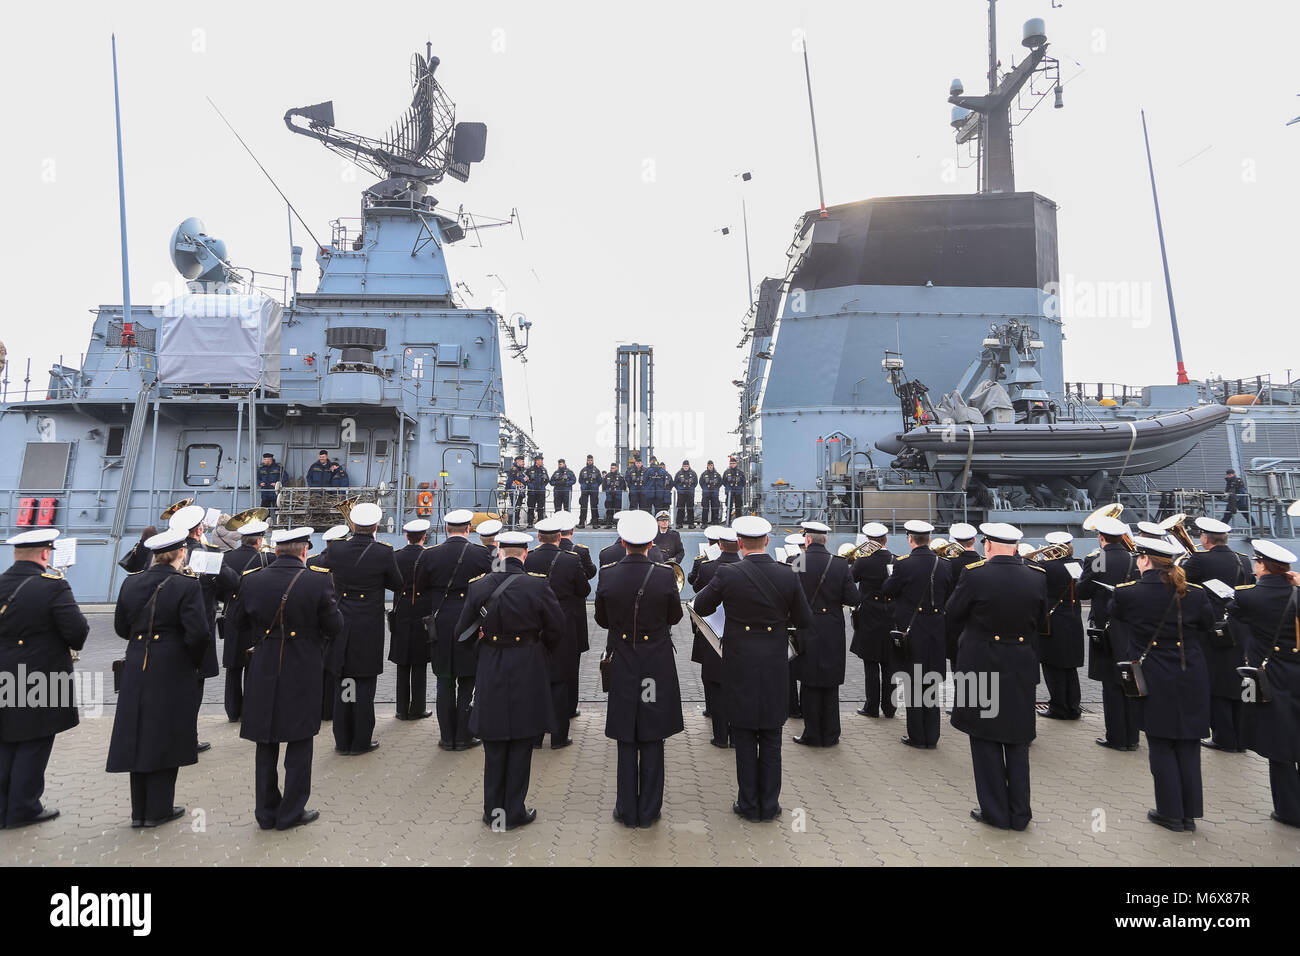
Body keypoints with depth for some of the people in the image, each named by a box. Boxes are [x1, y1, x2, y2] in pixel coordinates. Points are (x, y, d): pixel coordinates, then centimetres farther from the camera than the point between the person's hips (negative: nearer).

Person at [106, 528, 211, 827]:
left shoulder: (131, 583, 2)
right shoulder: (187, 586, -15)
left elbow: (121, 628, 10)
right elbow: (198, 633, -19)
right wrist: (195, 662, -2)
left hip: (137, 668, 5)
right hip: (172, 671, -5)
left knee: (139, 735, 13)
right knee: (165, 736, 7)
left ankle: (139, 810, 23)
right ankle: (158, 809, 16)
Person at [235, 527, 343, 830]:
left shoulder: (251, 581, -5)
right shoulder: (319, 581, -16)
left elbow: (240, 622, 8)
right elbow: (334, 626, -10)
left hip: (264, 671, 3)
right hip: (303, 670, -3)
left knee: (266, 744, 16)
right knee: (299, 743, 10)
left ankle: (266, 811, 26)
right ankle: (291, 812, 18)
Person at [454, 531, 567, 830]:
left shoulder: (478, 586, -7)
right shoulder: (537, 586, -14)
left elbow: (462, 633, 0)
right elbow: (557, 628, -4)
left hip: (490, 673, 2)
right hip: (527, 671, -2)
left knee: (494, 746, 15)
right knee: (521, 745, 11)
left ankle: (494, 812, 25)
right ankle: (515, 812, 20)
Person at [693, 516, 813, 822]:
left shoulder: (727, 574, -14)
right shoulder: (787, 576, -7)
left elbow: (700, 607, 0)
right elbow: (805, 620, 2)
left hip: (740, 666, -2)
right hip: (775, 669, 2)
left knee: (744, 738, 11)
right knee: (771, 739, 14)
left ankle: (748, 804, 20)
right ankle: (769, 805, 23)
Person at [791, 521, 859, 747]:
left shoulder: (796, 564, -10)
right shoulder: (840, 565, -5)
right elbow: (853, 600, -7)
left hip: (806, 632, -2)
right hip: (832, 634, 2)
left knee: (810, 684, 7)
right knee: (830, 684, 12)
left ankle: (812, 734, 14)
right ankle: (830, 735, 19)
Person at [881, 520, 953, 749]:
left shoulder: (903, 564, -15)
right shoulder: (945, 566, -1)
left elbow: (886, 592, -4)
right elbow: (948, 598, 10)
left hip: (911, 632, -4)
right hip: (935, 633, 4)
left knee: (912, 684, 5)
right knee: (931, 683, 12)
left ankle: (917, 736, 11)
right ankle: (931, 737, 19)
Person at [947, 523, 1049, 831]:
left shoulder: (974, 574, -16)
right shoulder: (1037, 576, -5)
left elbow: (952, 618, -4)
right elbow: (1041, 623, 7)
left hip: (981, 665, -4)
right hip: (1021, 669, 4)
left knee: (985, 742, 9)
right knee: (1017, 742, 15)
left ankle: (995, 811, 17)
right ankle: (1019, 813, 23)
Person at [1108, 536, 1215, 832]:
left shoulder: (1127, 593, -14)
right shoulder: (1195, 593, -3)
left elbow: (1114, 616, 6)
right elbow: (1207, 624, 14)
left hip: (1155, 679, -4)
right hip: (1192, 678, 4)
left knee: (1162, 747, 8)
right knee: (1188, 747, 13)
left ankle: (1171, 813, 15)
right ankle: (1190, 812, 22)